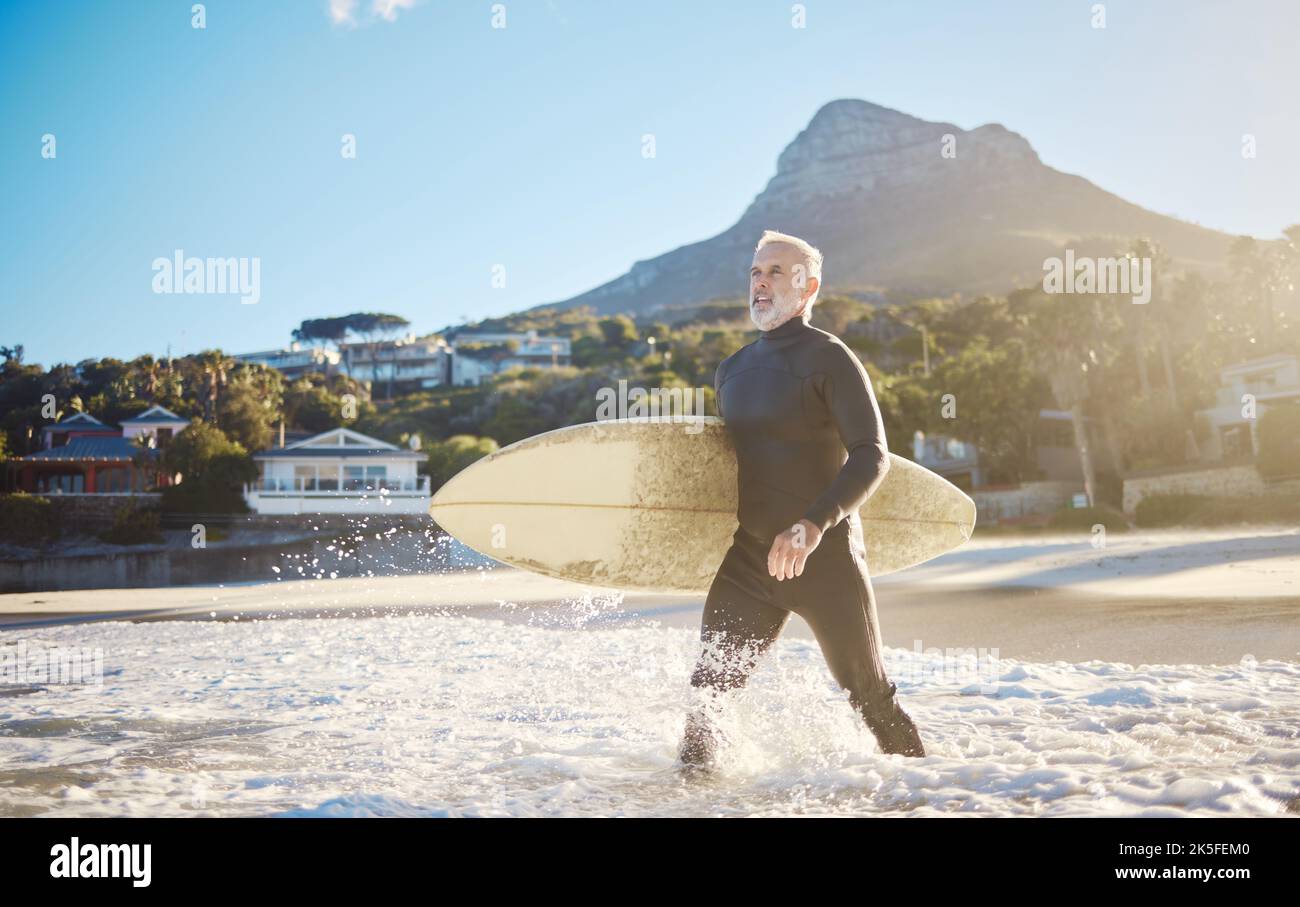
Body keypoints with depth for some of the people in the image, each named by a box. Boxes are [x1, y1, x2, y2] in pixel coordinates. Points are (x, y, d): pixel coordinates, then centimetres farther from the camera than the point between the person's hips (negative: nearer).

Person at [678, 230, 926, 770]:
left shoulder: (829, 359, -6)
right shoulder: (732, 370, 14)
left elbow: (871, 455, -16)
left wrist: (813, 526, -29)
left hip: (824, 558, -5)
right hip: (746, 560, 5)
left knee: (869, 695, 7)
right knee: (706, 692, -6)